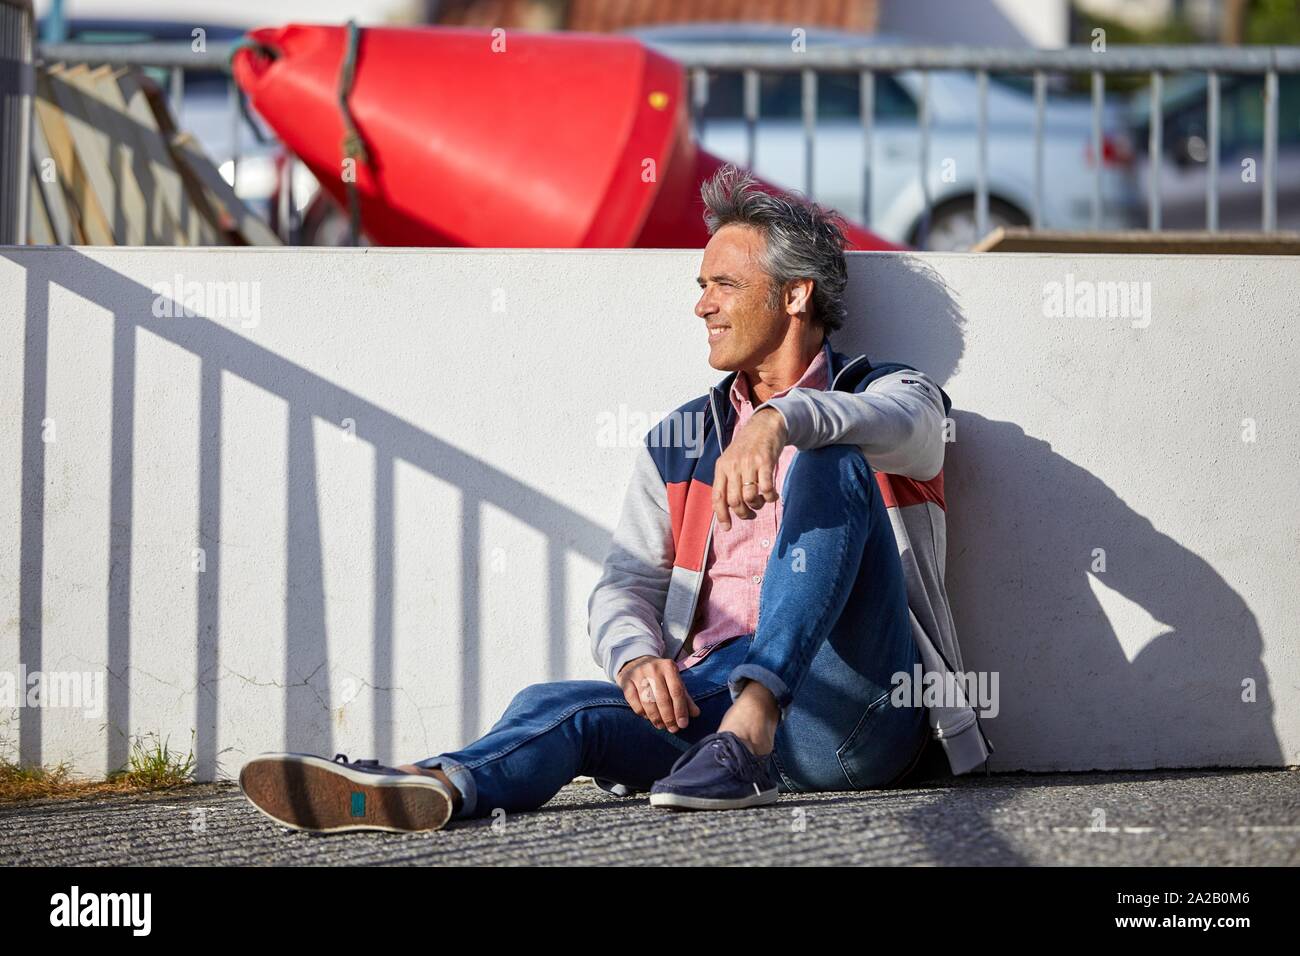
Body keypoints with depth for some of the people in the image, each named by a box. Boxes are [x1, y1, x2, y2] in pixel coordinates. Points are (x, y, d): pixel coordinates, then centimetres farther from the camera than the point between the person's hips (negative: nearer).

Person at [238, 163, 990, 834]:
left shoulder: (896, 397, 12)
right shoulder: (679, 445, 25)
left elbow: (892, 422, -15)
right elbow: (627, 584, 12)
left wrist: (784, 419, -37)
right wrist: (637, 657, -13)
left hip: (846, 708, -3)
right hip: (708, 694, 4)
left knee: (828, 462, -24)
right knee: (557, 709, -26)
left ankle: (751, 724, -39)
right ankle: (440, 788, -58)